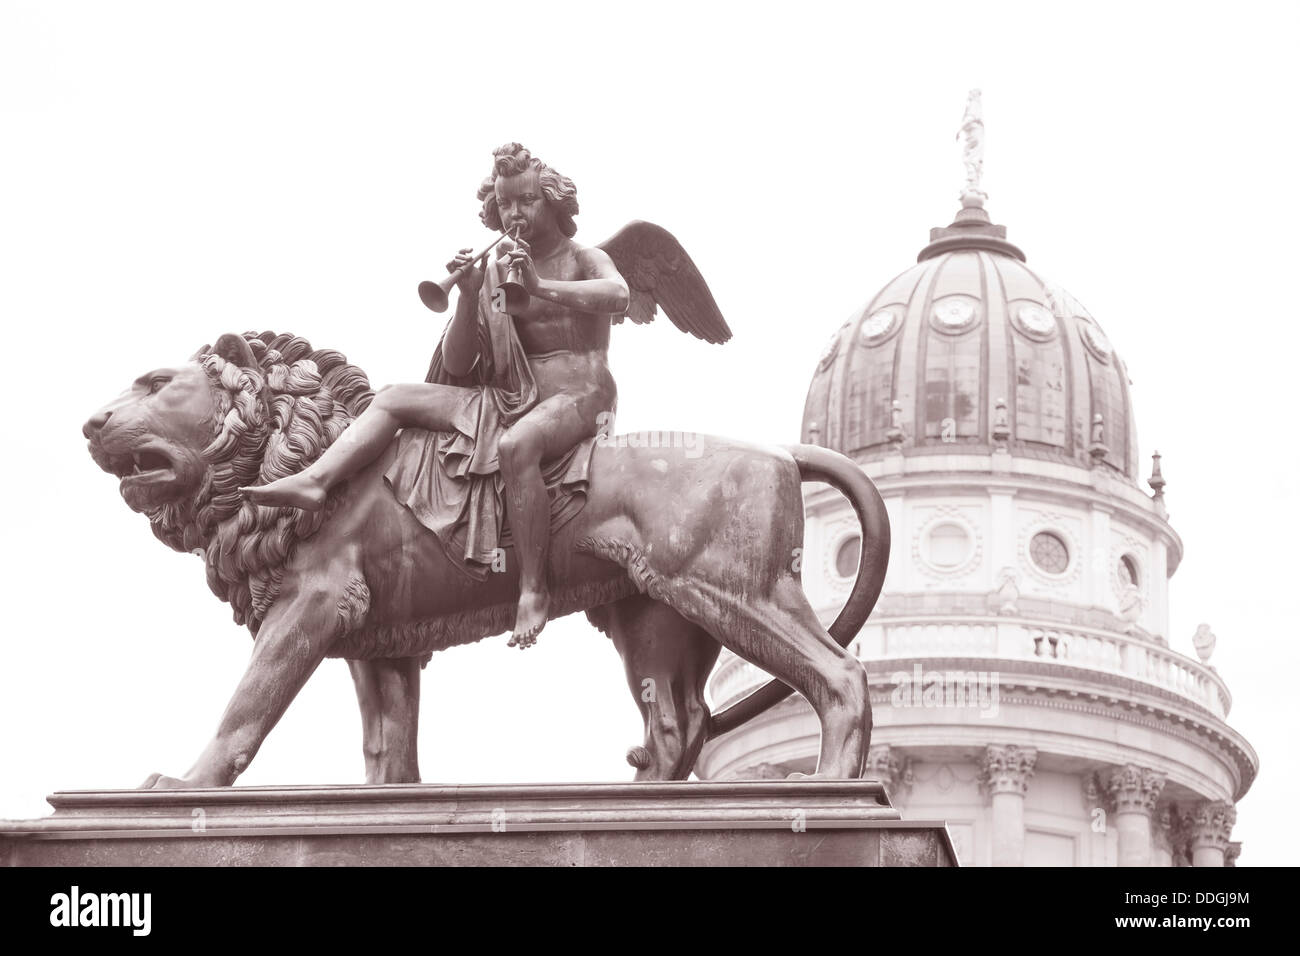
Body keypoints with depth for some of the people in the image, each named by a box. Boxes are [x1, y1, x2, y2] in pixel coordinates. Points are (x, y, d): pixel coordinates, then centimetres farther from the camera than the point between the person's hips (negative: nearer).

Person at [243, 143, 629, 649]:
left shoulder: (585, 261, 4)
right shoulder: (492, 274, 17)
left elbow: (618, 294, -23)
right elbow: (456, 365, 10)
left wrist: (540, 287, -30)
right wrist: (468, 297, -6)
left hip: (576, 398, -7)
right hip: (504, 401, 7)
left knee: (516, 444, -41)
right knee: (393, 399, -2)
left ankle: (533, 587, -37)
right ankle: (313, 481, -23)